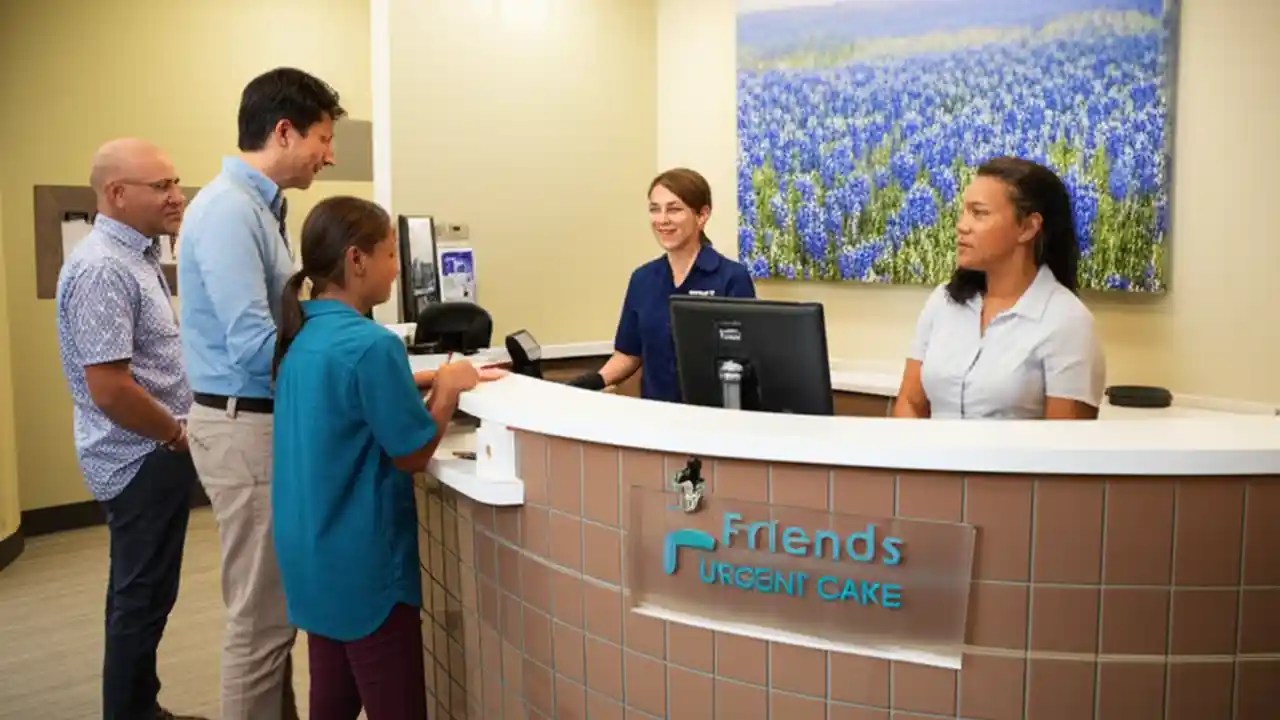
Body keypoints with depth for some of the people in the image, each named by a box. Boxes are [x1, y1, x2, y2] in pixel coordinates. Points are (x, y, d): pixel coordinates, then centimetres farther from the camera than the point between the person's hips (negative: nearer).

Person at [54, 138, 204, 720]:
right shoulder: (103, 268, -22)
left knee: (139, 595, 19)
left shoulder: (134, 255, 9)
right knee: (142, 599, 2)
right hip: (144, 460, -10)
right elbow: (110, 390, -27)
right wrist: (178, 436, -14)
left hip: (151, 454, 10)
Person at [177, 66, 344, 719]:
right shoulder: (229, 209, -18)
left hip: (268, 422, 10)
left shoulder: (257, 206, 12)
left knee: (276, 608, 19)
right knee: (260, 617, 0)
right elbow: (254, 345, -26)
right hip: (246, 429, -10)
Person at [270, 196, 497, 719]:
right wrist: (448, 389, -3)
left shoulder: (302, 337, 5)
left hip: (313, 559, 9)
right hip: (362, 564, -9)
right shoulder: (371, 344, -21)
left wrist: (430, 384, 9)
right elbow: (412, 455, -15)